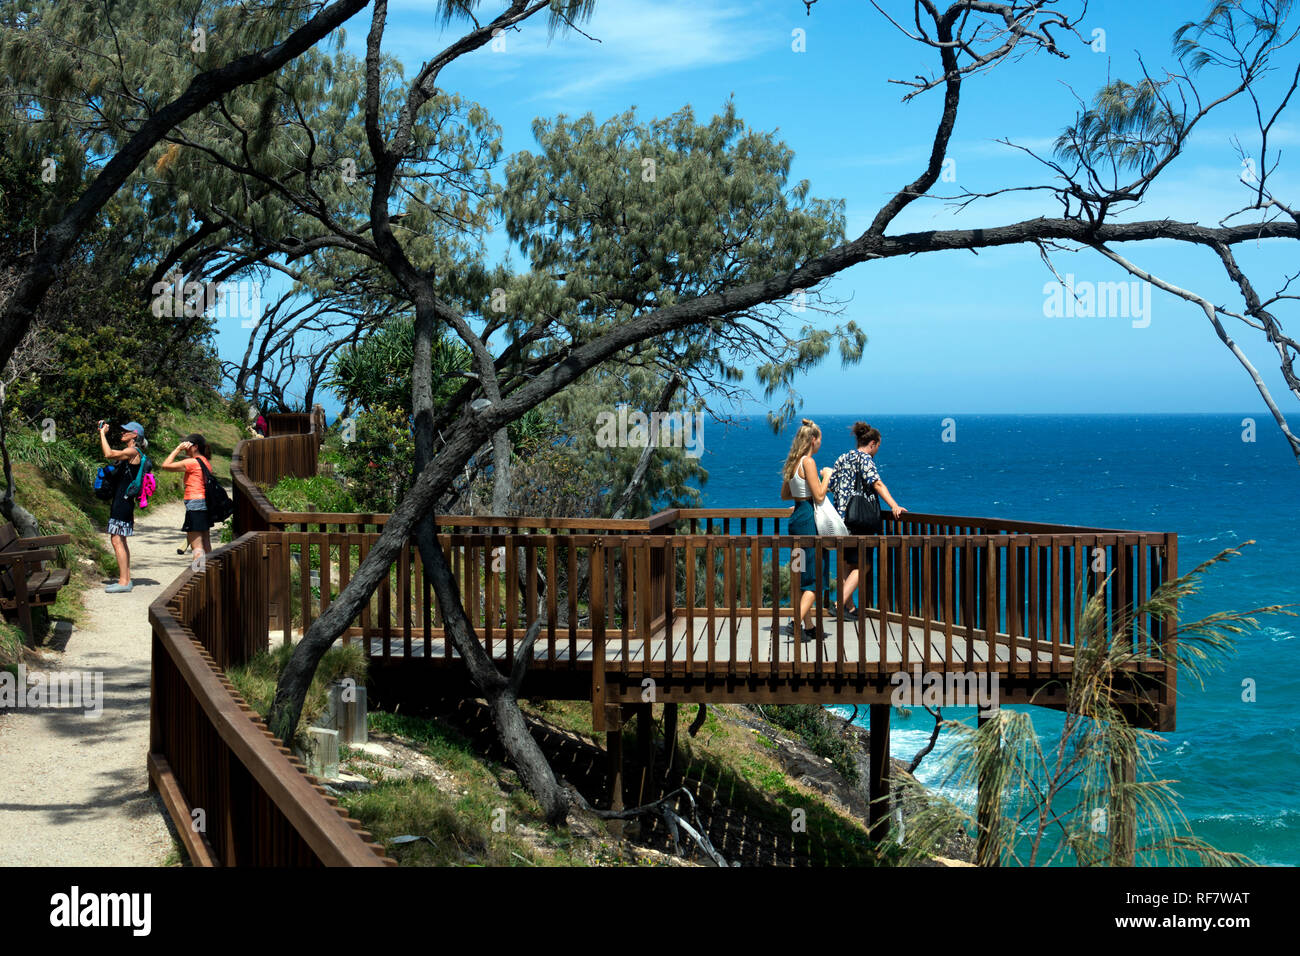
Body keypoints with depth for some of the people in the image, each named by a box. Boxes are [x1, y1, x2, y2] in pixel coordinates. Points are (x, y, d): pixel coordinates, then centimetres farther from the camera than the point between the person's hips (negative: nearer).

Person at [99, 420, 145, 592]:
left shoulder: (133, 452, -14)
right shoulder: (127, 453, 17)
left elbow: (109, 454, -24)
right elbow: (107, 454, 26)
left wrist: (103, 434, -17)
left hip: (123, 500, -11)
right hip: (118, 500, 11)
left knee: (117, 540, -11)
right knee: (120, 541, 14)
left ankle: (124, 582, -11)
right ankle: (126, 578, 19)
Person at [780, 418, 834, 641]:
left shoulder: (793, 463, 12)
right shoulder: (808, 462, -14)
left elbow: (784, 495, 19)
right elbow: (819, 496, -16)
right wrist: (826, 476, -3)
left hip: (797, 515, 9)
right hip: (808, 519, -9)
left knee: (802, 577, 13)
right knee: (814, 577, -6)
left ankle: (809, 627, 18)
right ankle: (798, 623, -16)